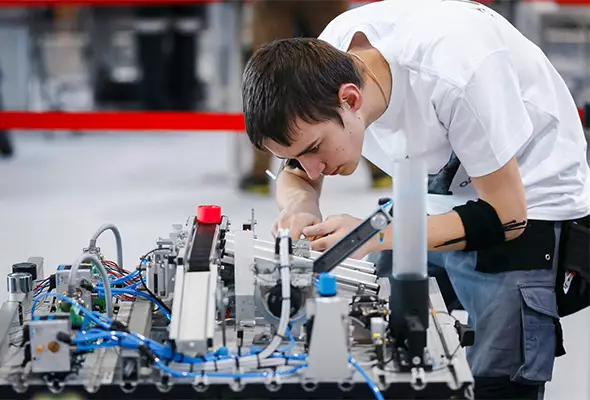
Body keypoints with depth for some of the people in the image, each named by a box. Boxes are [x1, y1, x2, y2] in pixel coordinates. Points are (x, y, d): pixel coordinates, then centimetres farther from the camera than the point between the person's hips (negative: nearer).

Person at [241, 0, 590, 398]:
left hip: (527, 205, -6)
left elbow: (506, 216, -25)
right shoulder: (323, 61, -17)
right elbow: (297, 175, -1)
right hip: (437, 197, 6)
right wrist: (299, 205, -25)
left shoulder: (452, 73, -35)